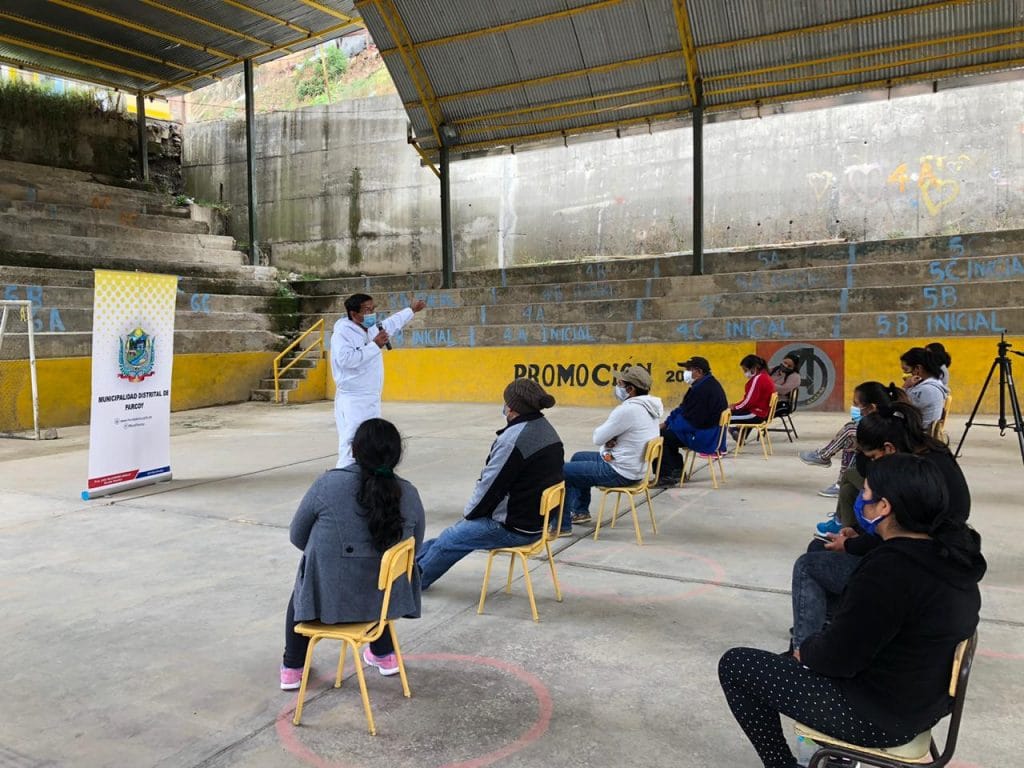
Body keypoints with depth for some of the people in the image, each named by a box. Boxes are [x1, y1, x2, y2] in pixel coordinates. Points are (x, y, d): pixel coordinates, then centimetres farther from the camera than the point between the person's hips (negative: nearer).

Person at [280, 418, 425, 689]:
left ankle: (292, 668, 36)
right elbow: (415, 546, 6)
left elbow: (297, 537, -2)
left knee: (301, 591, 33)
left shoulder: (327, 484, -15)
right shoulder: (409, 494, -7)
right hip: (384, 599, 2)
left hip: (328, 600, -2)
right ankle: (385, 655, 40)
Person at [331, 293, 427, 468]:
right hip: (352, 401, -8)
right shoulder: (342, 332, -13)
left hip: (372, 399, 9)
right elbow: (346, 359, -28)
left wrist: (411, 310, 44)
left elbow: (393, 322, 32)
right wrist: (375, 345, -20)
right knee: (351, 447, -16)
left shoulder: (373, 328, 11)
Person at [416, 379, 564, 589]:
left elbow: (490, 485, -18)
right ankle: (418, 562, 39)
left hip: (515, 527, -9)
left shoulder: (513, 439, -25)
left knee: (448, 541, 8)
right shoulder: (548, 430, 5)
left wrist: (469, 512, 1)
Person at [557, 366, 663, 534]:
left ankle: (562, 525, 8)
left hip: (620, 473, -10)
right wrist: (609, 439, -5)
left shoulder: (628, 410, -26)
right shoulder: (649, 407, 4)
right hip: (635, 465, 10)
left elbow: (598, 438, -17)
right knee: (578, 457, 27)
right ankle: (580, 511, 36)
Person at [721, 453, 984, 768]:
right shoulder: (951, 551, -3)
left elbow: (838, 656, -22)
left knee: (735, 664, -2)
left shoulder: (889, 570, -31)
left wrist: (806, 651, -3)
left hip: (880, 717, -9)